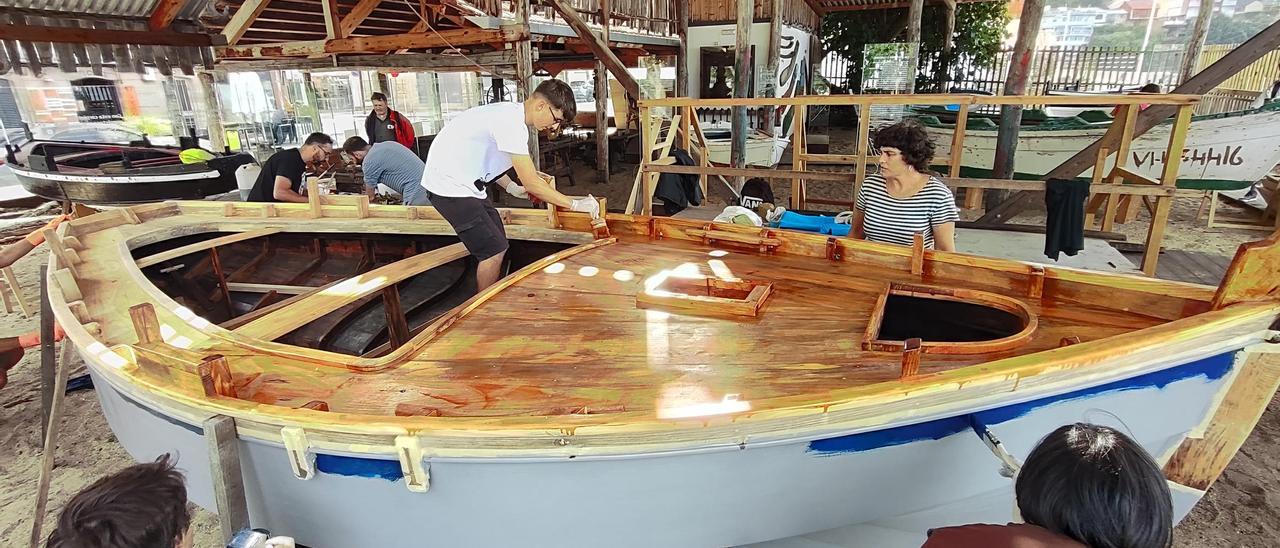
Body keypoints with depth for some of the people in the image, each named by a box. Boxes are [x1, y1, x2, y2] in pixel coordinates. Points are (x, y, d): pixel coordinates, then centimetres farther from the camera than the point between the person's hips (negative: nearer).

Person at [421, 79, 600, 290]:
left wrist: (512, 187, 9)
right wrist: (576, 204, -15)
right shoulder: (511, 123, -23)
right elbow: (532, 184, -23)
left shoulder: (510, 113, 8)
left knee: (497, 246, 11)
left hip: (463, 182, 10)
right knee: (494, 251, -8)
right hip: (450, 185, -10)